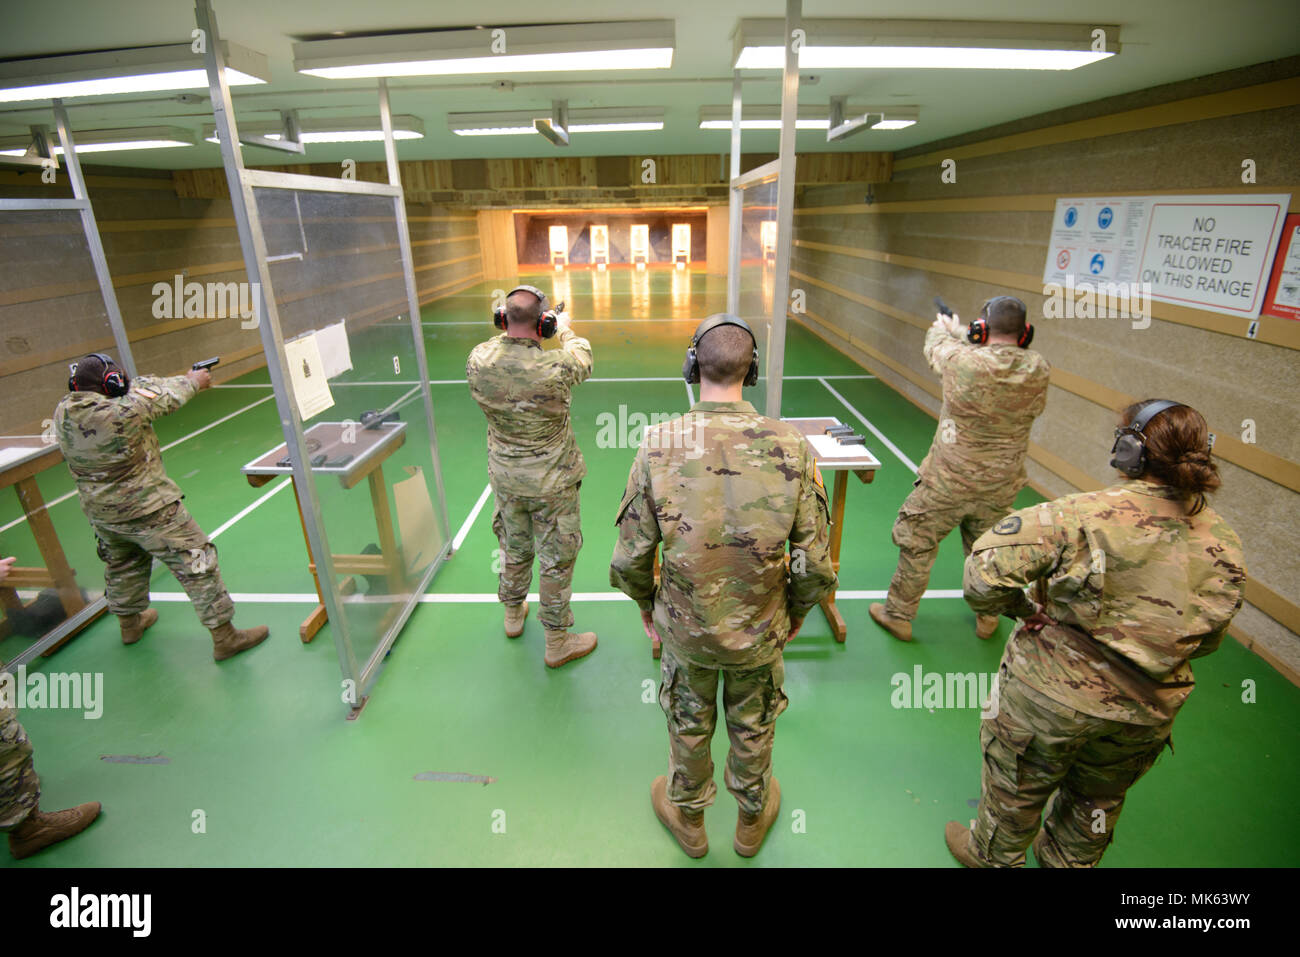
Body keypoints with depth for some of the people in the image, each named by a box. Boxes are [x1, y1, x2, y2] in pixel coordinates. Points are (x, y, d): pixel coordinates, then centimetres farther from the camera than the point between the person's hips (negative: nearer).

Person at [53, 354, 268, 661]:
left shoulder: (63, 412, -5)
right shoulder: (124, 412, -28)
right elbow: (166, 396, -9)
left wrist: (182, 378, 12)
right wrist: (193, 381, 13)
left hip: (98, 511, 8)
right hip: (146, 509, -8)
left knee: (123, 565, 29)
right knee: (196, 563, 1)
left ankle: (129, 623, 49)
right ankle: (224, 637, 5)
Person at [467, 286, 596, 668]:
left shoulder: (478, 361, -15)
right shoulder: (555, 366, -26)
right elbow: (583, 358, -1)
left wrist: (513, 329, 18)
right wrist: (566, 329, 17)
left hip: (505, 479, 5)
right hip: (551, 484, -4)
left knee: (515, 549, 25)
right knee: (557, 560, 11)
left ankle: (513, 615, 47)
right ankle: (557, 643, 25)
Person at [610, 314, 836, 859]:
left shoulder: (659, 445, -21)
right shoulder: (790, 446, -20)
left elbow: (632, 554, -13)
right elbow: (814, 560, -13)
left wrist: (645, 601, 7)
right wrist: (797, 610, 7)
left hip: (684, 626, 0)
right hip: (760, 630, 1)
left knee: (688, 725, 25)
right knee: (752, 729, 26)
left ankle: (688, 817, 52)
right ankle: (752, 819, 53)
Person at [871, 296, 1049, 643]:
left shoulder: (963, 361, -22)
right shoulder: (1039, 370, -9)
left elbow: (935, 346, 0)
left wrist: (943, 329, 25)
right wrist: (960, 334, 21)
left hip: (948, 482, -4)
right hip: (1000, 487, 4)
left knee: (917, 546, 12)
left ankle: (897, 616, 24)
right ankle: (987, 618, 41)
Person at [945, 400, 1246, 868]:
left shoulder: (1089, 514, -26)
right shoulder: (1223, 542, -6)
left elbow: (986, 566, -31)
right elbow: (1208, 639, 5)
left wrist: (1018, 607, -12)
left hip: (1056, 693, -5)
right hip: (1147, 712, 6)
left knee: (1018, 784, 22)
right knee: (1098, 799, 31)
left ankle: (993, 855, 46)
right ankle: (1066, 859, 56)